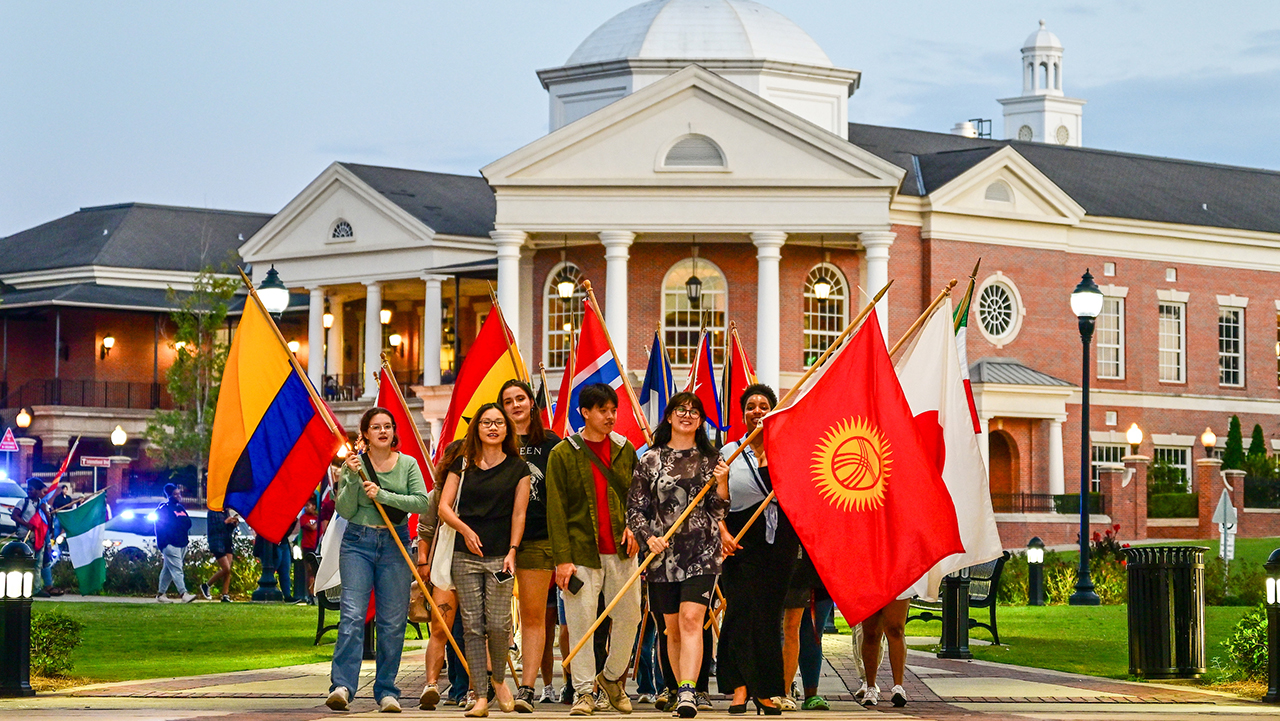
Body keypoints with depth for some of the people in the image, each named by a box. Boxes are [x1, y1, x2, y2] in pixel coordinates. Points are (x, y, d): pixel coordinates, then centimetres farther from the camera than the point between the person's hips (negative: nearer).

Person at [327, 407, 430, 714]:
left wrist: (383, 495, -14)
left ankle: (386, 691, 7)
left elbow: (422, 502, -5)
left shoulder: (408, 464, 7)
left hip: (395, 544, 2)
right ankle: (341, 686, -20)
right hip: (358, 542, -1)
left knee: (392, 622, -1)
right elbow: (345, 510, -1)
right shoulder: (354, 464, 4)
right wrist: (353, 479, -15)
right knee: (352, 614, -15)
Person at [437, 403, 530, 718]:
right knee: (472, 626, -2)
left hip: (499, 555, -1)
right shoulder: (462, 464, 9)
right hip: (465, 555, 1)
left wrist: (512, 552, -6)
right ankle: (481, 697, 1)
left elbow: (518, 513, 3)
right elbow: (444, 507, 7)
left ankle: (499, 679, 16)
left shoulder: (518, 468, 6)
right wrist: (465, 529, -10)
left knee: (498, 623, -11)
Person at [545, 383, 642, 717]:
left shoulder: (626, 451, 10)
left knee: (629, 616, 4)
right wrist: (562, 558, -10)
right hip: (582, 551, -3)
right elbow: (556, 510, -3)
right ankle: (584, 691, 6)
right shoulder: (563, 454, -1)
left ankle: (611, 676, 25)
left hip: (621, 550, 3)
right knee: (581, 620, -3)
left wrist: (634, 526, -1)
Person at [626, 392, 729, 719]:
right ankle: (683, 689, 20)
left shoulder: (710, 459, 8)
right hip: (663, 554, 2)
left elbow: (718, 511, 7)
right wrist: (649, 537, -8)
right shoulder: (651, 460, 8)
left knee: (691, 618, -17)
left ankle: (688, 692, -25)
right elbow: (634, 508, 8)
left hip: (702, 553, -2)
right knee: (673, 628, 7)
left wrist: (721, 483, -11)